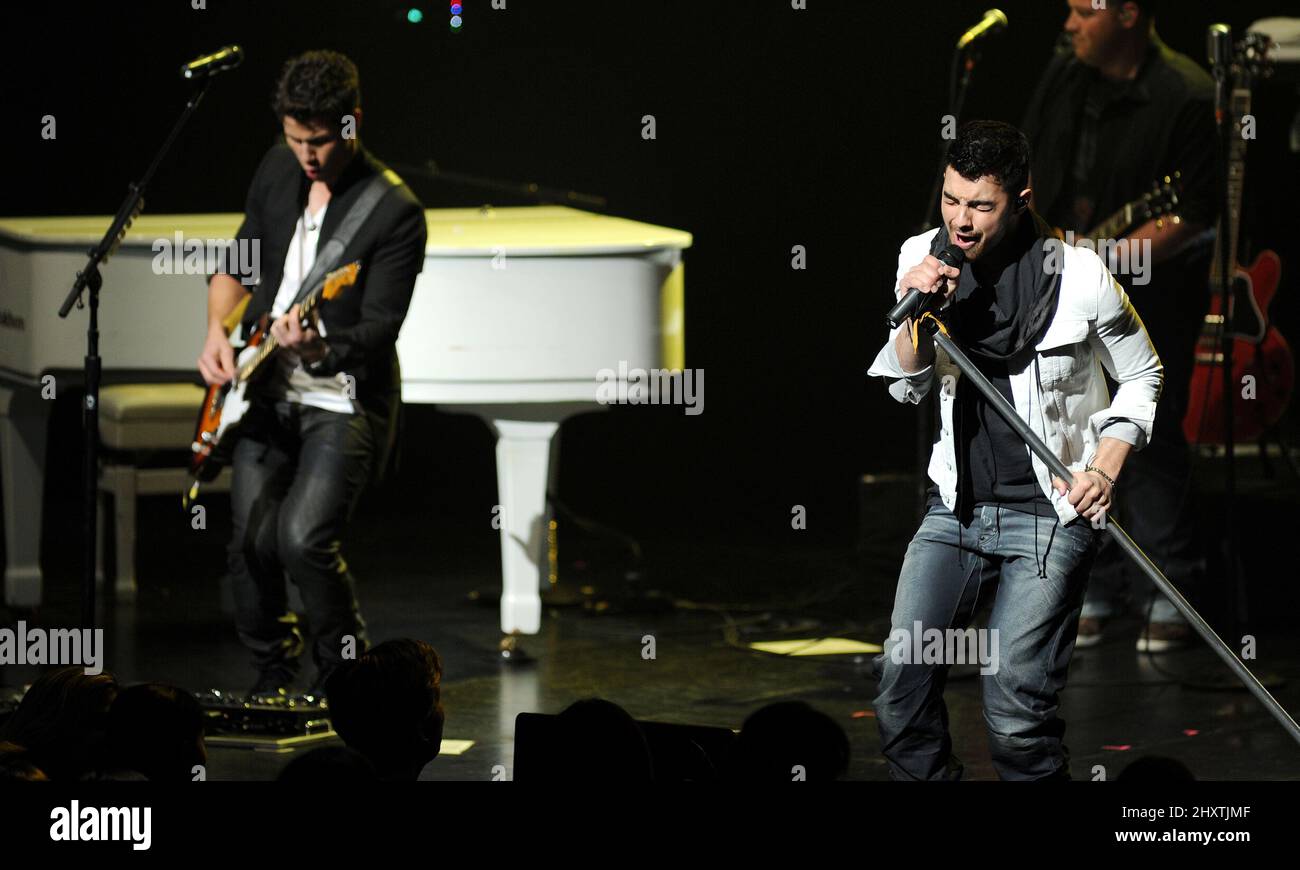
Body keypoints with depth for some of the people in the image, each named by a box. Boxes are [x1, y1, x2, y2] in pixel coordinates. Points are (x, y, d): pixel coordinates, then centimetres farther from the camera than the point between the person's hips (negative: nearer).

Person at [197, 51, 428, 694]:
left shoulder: (394, 211, -16)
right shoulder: (278, 171, 4)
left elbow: (377, 332, -19)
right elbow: (236, 264, 18)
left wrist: (316, 347, -37)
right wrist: (218, 335, 1)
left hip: (342, 399, -6)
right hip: (268, 394, 6)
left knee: (304, 538, -21)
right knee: (252, 543, 0)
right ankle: (273, 676, 24)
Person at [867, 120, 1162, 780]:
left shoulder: (1077, 274, -10)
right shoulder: (924, 257, 1)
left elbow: (1141, 375, 5)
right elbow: (905, 385, 6)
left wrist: (1105, 467, -6)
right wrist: (915, 316, -14)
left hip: (1048, 511, -4)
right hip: (955, 506, 4)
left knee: (1015, 710, -12)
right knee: (901, 679, -7)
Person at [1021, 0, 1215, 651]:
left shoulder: (1185, 98, -16)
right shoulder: (1065, 74, 5)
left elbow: (1195, 214, -18)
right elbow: (1028, 163, 17)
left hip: (1153, 291, -6)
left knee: (1152, 444, -4)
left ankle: (1168, 598, 6)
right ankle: (1093, 592, 16)